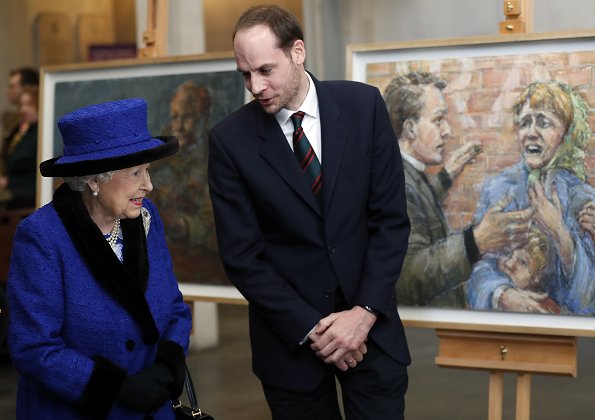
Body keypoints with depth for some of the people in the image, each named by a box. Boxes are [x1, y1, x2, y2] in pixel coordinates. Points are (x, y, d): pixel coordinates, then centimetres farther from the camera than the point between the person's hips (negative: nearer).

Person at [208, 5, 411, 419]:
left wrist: (364, 313, -12)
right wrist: (310, 329, -11)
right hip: (291, 335, -1)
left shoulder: (363, 105, -5)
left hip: (369, 321, 1)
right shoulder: (230, 139, -8)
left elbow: (391, 217, -3)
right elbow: (242, 256, -6)